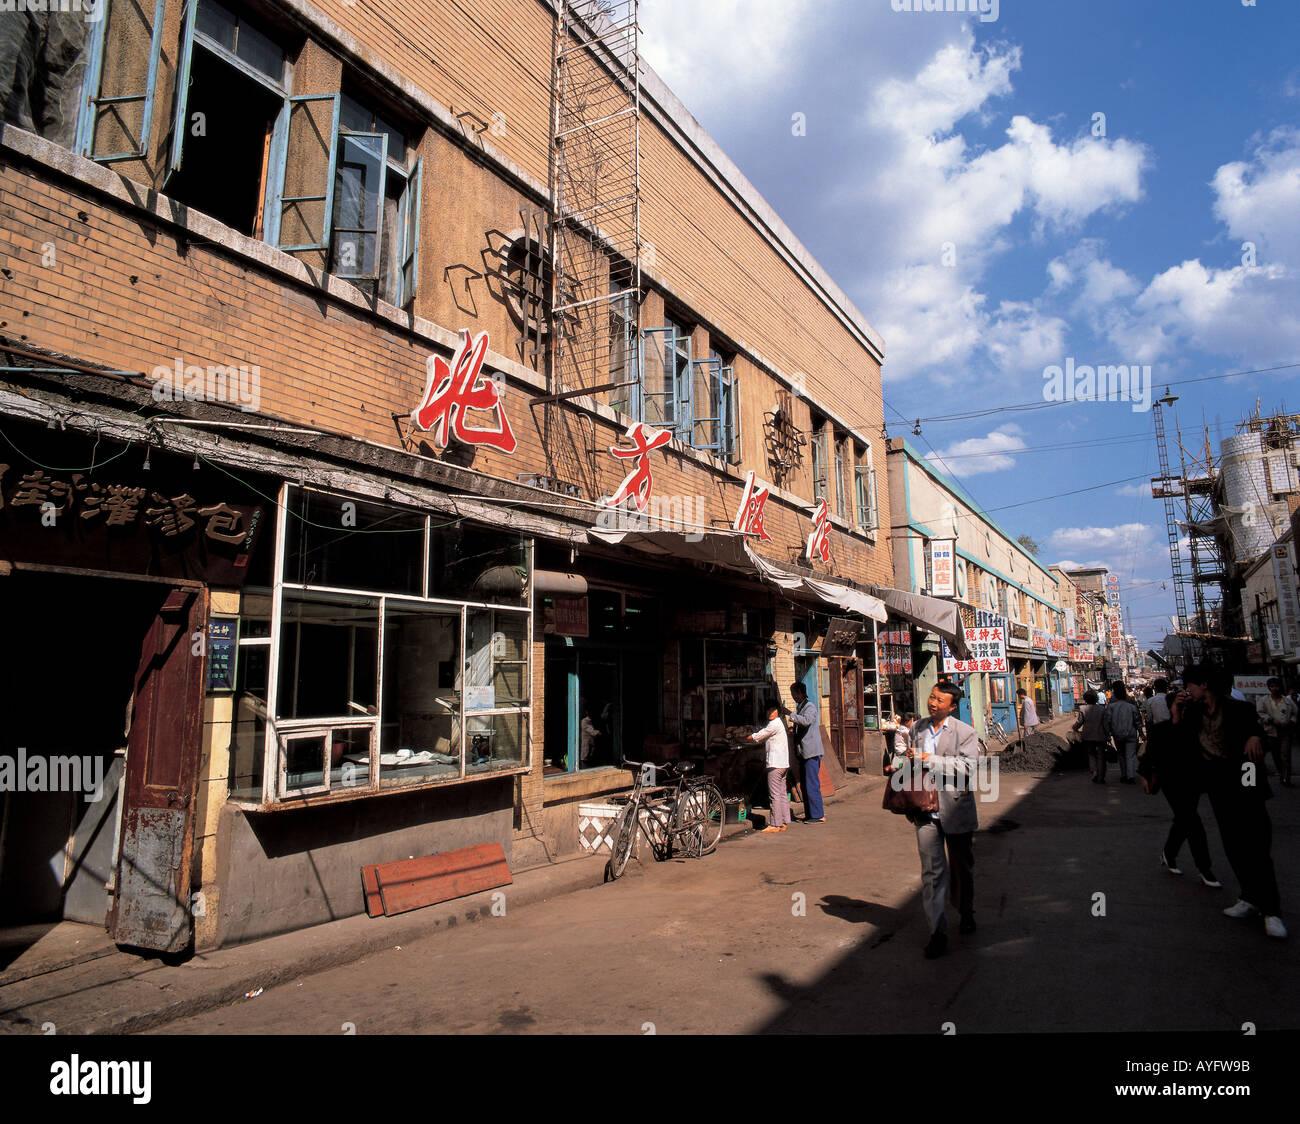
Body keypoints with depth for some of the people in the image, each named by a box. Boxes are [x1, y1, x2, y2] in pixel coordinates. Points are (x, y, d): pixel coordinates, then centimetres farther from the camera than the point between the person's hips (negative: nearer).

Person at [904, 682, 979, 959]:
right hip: (925, 811, 2)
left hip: (955, 810, -2)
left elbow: (968, 765, -19)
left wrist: (931, 760, -22)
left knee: (962, 867, 17)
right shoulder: (917, 729, 9)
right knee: (932, 871, -2)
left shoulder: (964, 732, -6)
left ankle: (967, 914, 41)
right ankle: (938, 933, 2)